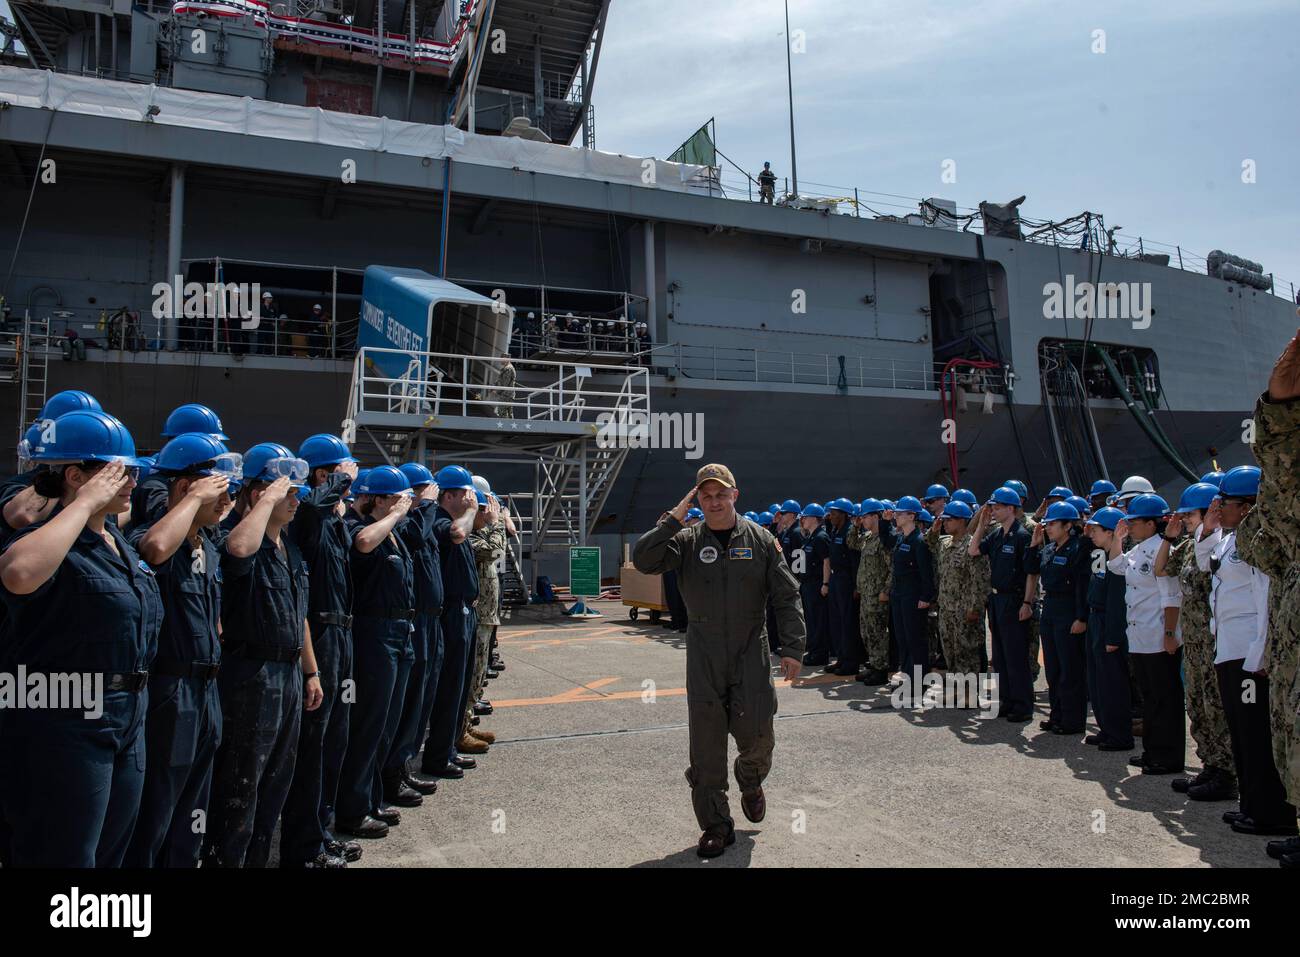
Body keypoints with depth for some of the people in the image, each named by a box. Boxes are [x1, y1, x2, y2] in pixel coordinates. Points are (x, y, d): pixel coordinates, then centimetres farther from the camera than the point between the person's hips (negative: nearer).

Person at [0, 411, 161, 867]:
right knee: (64, 856, 3)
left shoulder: (121, 545, 11)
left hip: (127, 725, 8)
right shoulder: (48, 539, -15)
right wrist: (85, 503, -29)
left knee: (110, 855, 18)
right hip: (65, 726, -8)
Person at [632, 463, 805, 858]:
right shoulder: (687, 540, 1)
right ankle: (715, 825, 18)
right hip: (704, 654, 0)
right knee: (706, 744, 3)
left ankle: (751, 783, 35)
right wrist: (673, 519, -16)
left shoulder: (759, 539, 1)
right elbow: (642, 559, -15)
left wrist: (791, 648, -5)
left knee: (756, 733, -1)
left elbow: (786, 597, 2)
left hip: (751, 652, 0)